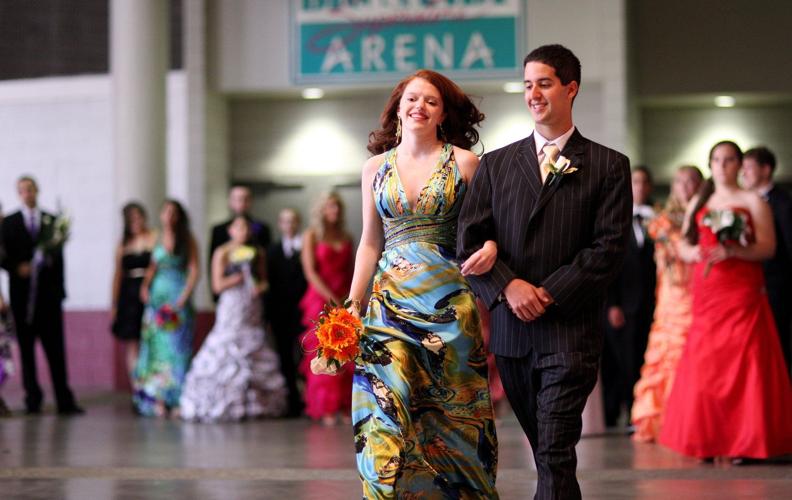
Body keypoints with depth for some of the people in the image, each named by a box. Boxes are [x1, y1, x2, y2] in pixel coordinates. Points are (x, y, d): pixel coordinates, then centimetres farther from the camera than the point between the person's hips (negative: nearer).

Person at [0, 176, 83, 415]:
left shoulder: (52, 221, 10)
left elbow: (58, 256, 10)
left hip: (48, 294, 0)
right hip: (22, 295, 0)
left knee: (55, 348, -4)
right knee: (26, 348, 3)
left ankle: (64, 400, -7)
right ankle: (32, 399, 8)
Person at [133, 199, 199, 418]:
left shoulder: (187, 240, 1)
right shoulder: (157, 238, 9)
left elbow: (194, 271, -3)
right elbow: (152, 267, 16)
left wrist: (183, 298, -12)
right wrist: (145, 286, -1)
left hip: (177, 299, -3)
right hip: (157, 298, 3)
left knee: (177, 348, -5)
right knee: (156, 345, 0)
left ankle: (177, 401, -4)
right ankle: (158, 400, 1)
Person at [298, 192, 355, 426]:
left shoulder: (346, 238, 16)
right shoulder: (311, 235, 2)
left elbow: (351, 272, 16)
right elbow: (311, 272, -6)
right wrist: (333, 300, -13)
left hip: (345, 302, 4)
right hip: (320, 300, -4)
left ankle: (344, 408, 1)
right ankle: (326, 410, -5)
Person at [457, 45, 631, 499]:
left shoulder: (609, 167, 4)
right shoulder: (496, 164, 13)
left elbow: (609, 248, -5)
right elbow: (470, 239, 5)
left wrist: (548, 294, -12)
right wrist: (508, 286, -11)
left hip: (571, 330, -4)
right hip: (511, 330, 4)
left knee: (556, 456, -11)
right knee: (545, 450, 11)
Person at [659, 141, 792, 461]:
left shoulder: (752, 202, 4)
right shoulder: (698, 203, 17)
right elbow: (683, 246, 15)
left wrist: (733, 250, -20)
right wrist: (694, 252, -7)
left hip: (743, 292, -4)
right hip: (706, 291, 4)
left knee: (743, 362, -9)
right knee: (705, 363, -2)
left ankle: (746, 441, -7)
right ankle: (709, 441, 2)